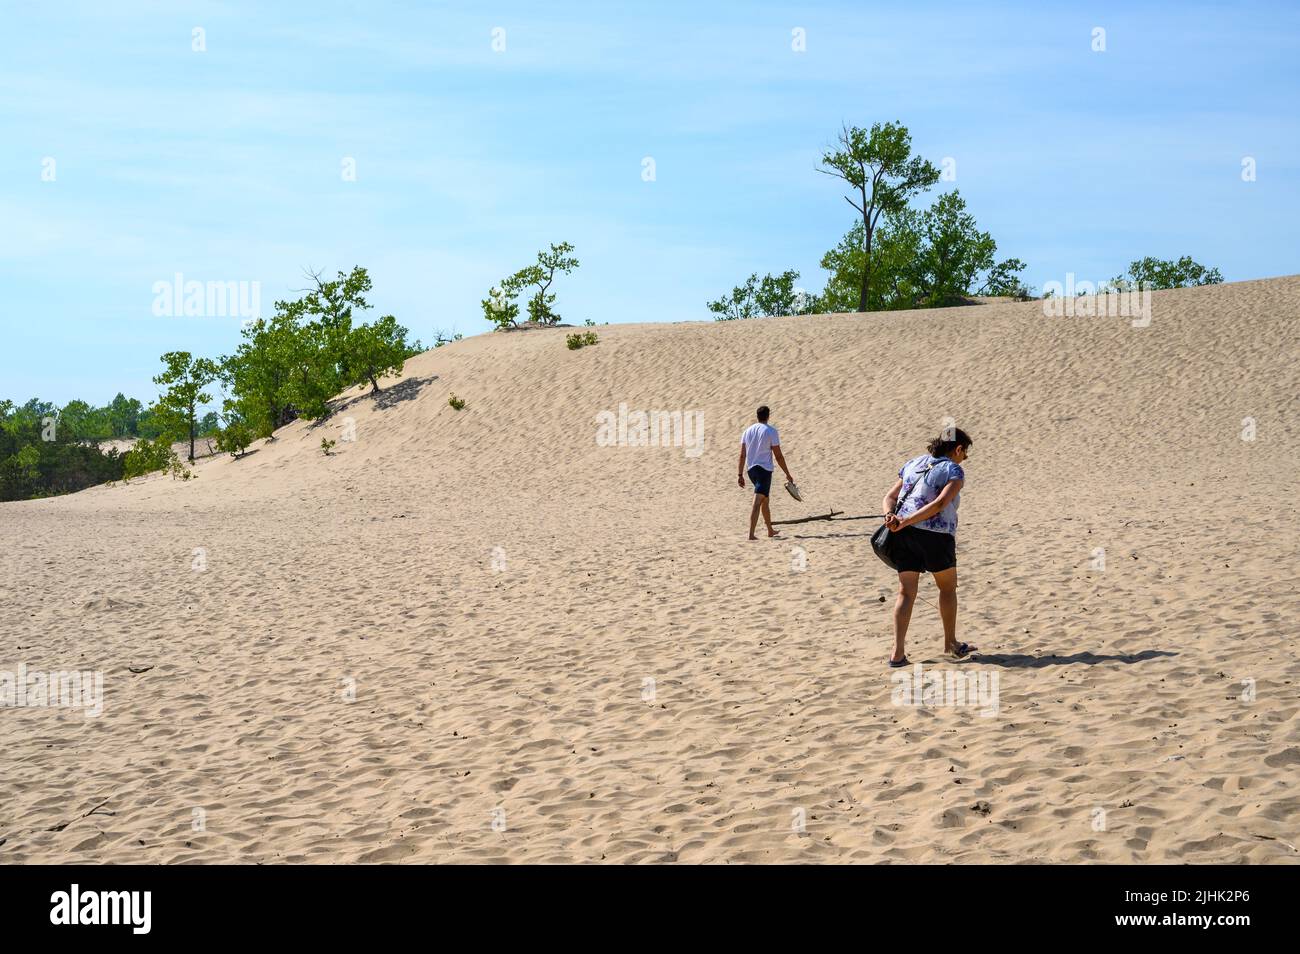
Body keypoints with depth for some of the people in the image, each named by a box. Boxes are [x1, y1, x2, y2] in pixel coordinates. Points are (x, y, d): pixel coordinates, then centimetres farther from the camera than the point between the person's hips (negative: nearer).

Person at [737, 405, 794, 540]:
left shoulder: (747, 431, 9)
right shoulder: (771, 431, -6)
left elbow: (742, 455, 8)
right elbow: (778, 456, -7)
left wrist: (740, 475, 13)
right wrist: (787, 474, 2)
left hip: (751, 469, 6)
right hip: (764, 469, -6)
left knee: (765, 500, 21)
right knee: (757, 503, -11)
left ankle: (770, 531, 32)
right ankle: (751, 534, -20)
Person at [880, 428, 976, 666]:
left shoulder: (912, 465, 19)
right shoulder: (954, 471, 0)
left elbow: (889, 498, 10)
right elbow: (940, 504, -16)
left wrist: (891, 517, -9)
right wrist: (906, 522, -19)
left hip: (904, 536, 5)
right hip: (935, 535, -5)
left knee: (906, 592, 4)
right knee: (947, 587, 17)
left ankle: (897, 653, -7)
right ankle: (950, 642, 30)